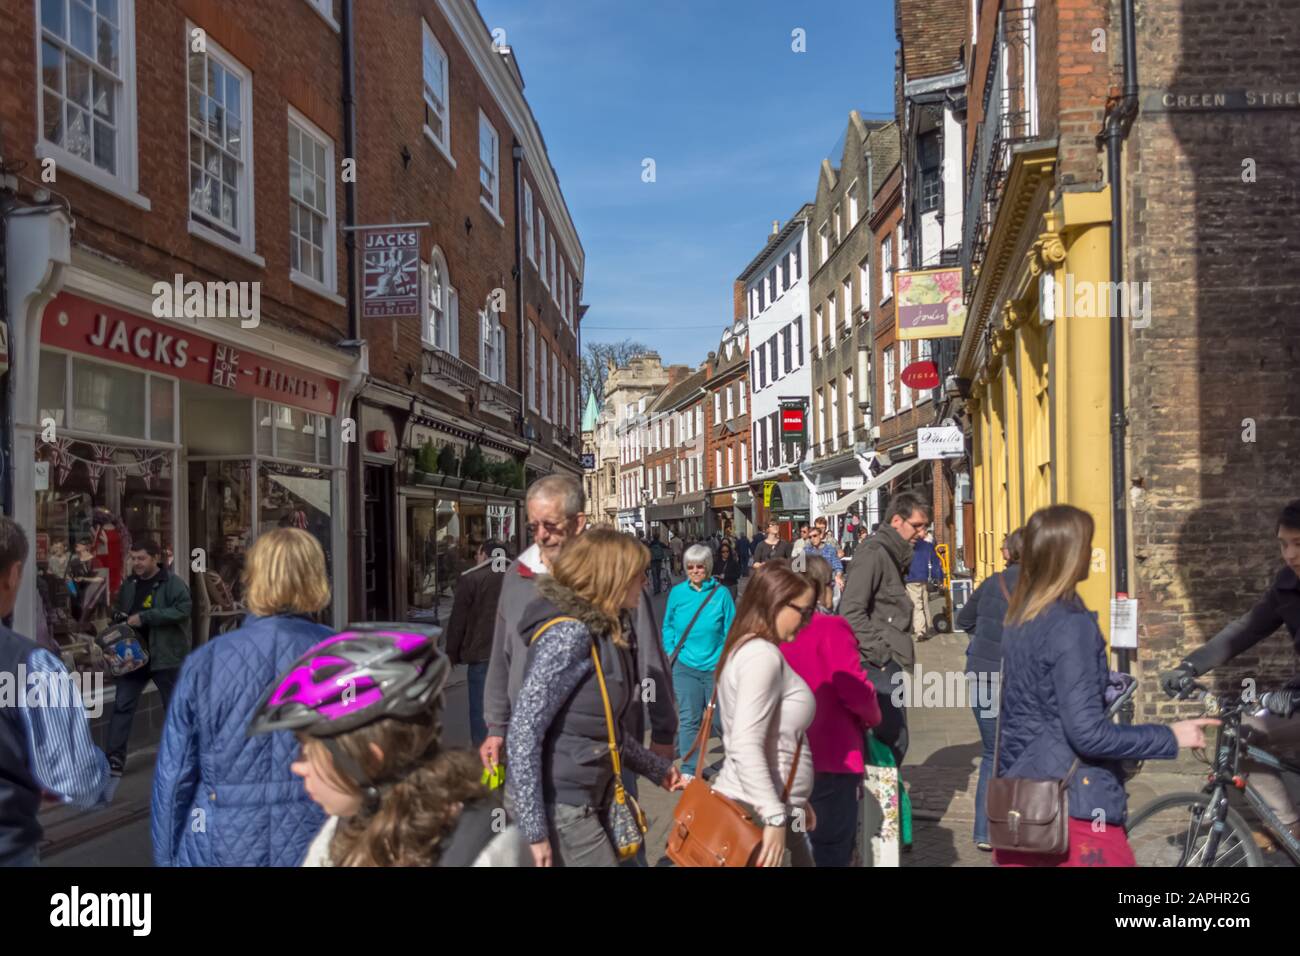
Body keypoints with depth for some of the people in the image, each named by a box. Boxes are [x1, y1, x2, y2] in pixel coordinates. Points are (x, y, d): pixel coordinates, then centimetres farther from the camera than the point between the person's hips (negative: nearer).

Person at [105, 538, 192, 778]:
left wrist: (144, 617, -25)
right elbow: (120, 613, 26)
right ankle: (115, 758, 2)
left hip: (166, 656, -5)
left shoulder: (173, 583, -10)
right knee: (122, 705, -2)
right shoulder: (129, 584, 10)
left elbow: (182, 609, -24)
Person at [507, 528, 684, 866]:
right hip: (558, 803, -9)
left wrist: (657, 769, 22)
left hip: (587, 799, 9)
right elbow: (524, 732, -22)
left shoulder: (602, 631, 9)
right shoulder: (569, 634, -19)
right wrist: (534, 830, -23)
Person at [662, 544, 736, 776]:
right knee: (688, 719, 1)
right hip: (685, 665, 1)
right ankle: (689, 769, 10)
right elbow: (668, 625, 12)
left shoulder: (721, 593, -4)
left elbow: (730, 630, -1)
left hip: (715, 667, -1)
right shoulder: (677, 593, 1)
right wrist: (671, 651, 1)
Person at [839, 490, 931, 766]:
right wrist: (879, 651, -19)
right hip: (878, 666, -10)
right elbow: (851, 611, -21)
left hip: (890, 664, 10)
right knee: (893, 740, -9)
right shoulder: (873, 554, -13)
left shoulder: (894, 555, 18)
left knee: (894, 741, 14)